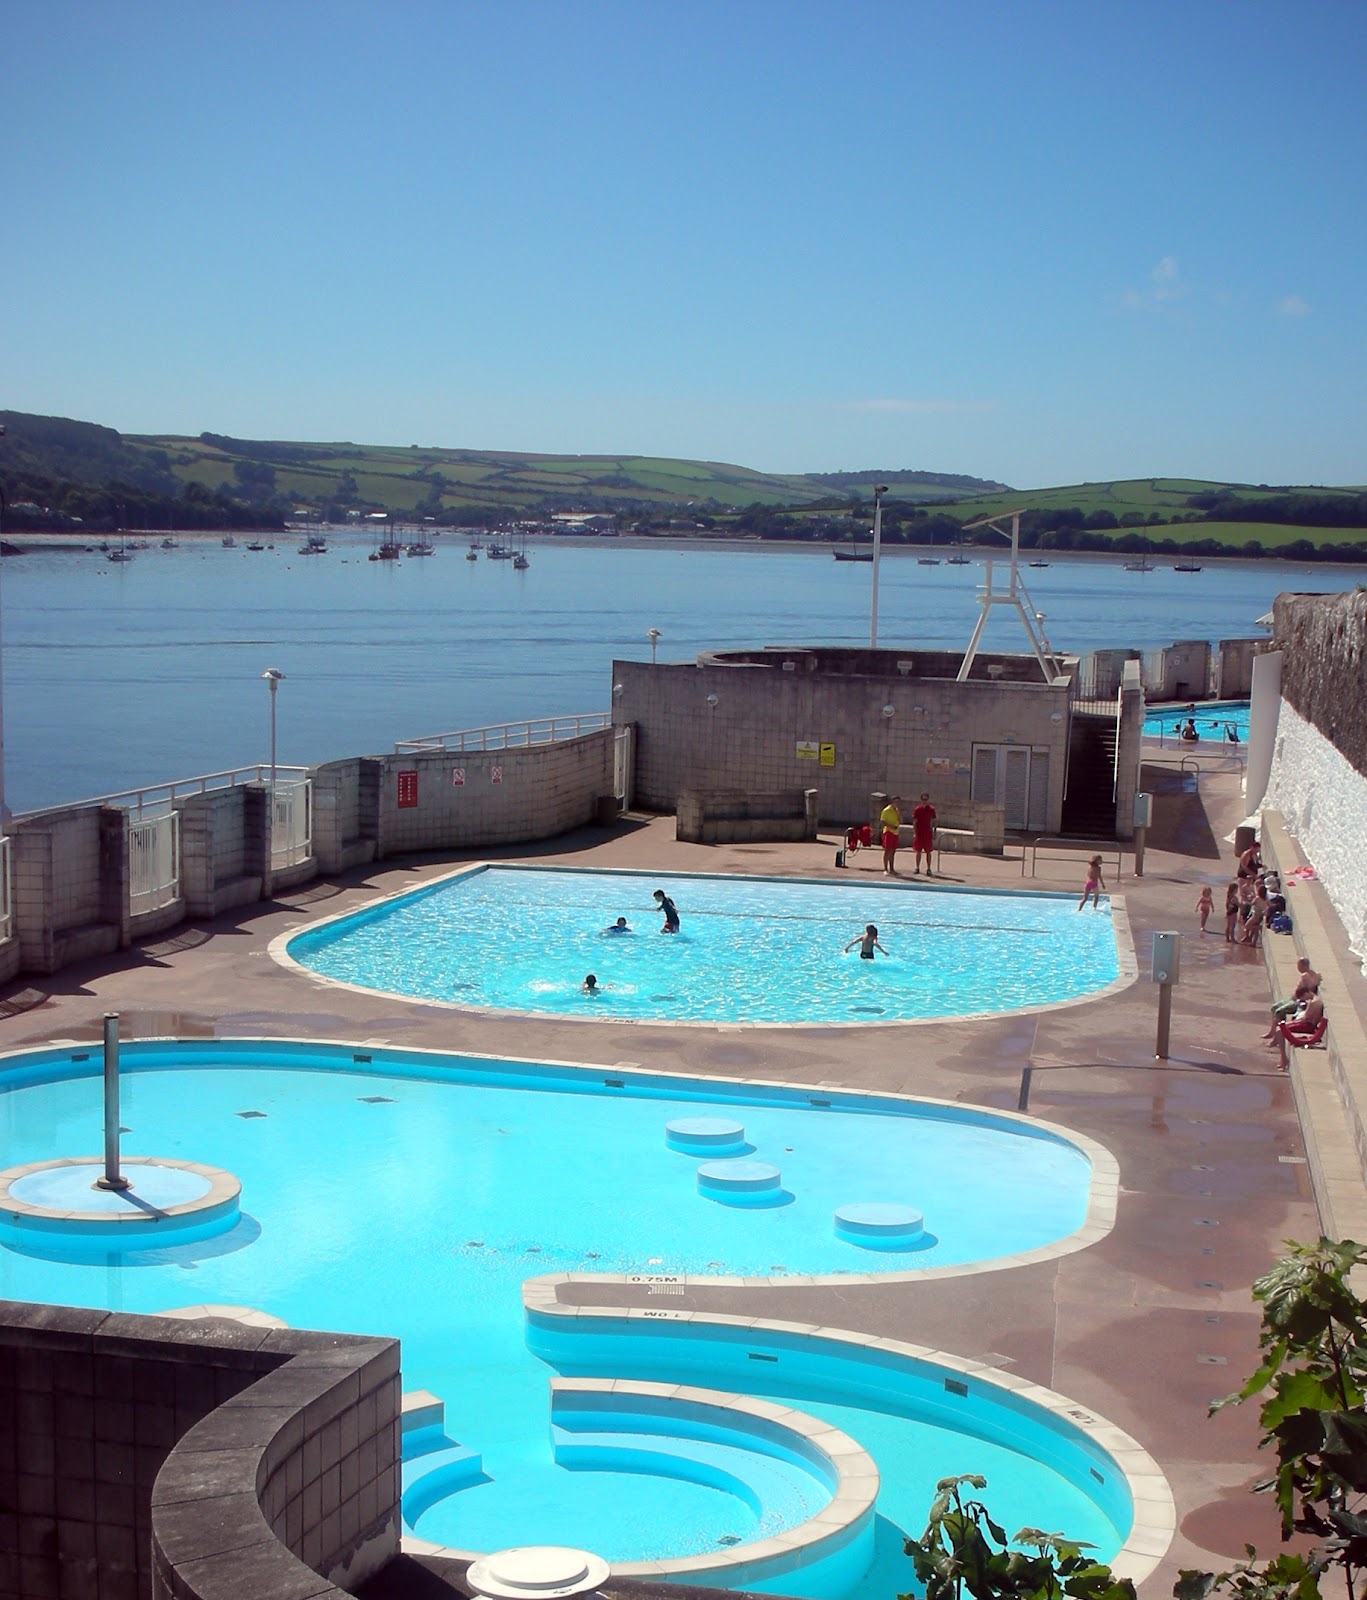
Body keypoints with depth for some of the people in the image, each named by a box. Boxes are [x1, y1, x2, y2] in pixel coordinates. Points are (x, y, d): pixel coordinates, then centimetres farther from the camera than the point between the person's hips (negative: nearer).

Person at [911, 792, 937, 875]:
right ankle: (917, 867, 14)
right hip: (919, 833, 0)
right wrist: (914, 833, -7)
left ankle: (928, 869, 4)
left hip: (928, 834, 0)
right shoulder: (917, 809, 1)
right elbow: (914, 822, 1)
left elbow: (933, 822, 5)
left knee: (928, 852, 1)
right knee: (918, 851, 5)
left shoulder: (931, 809, 2)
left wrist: (934, 834, 1)